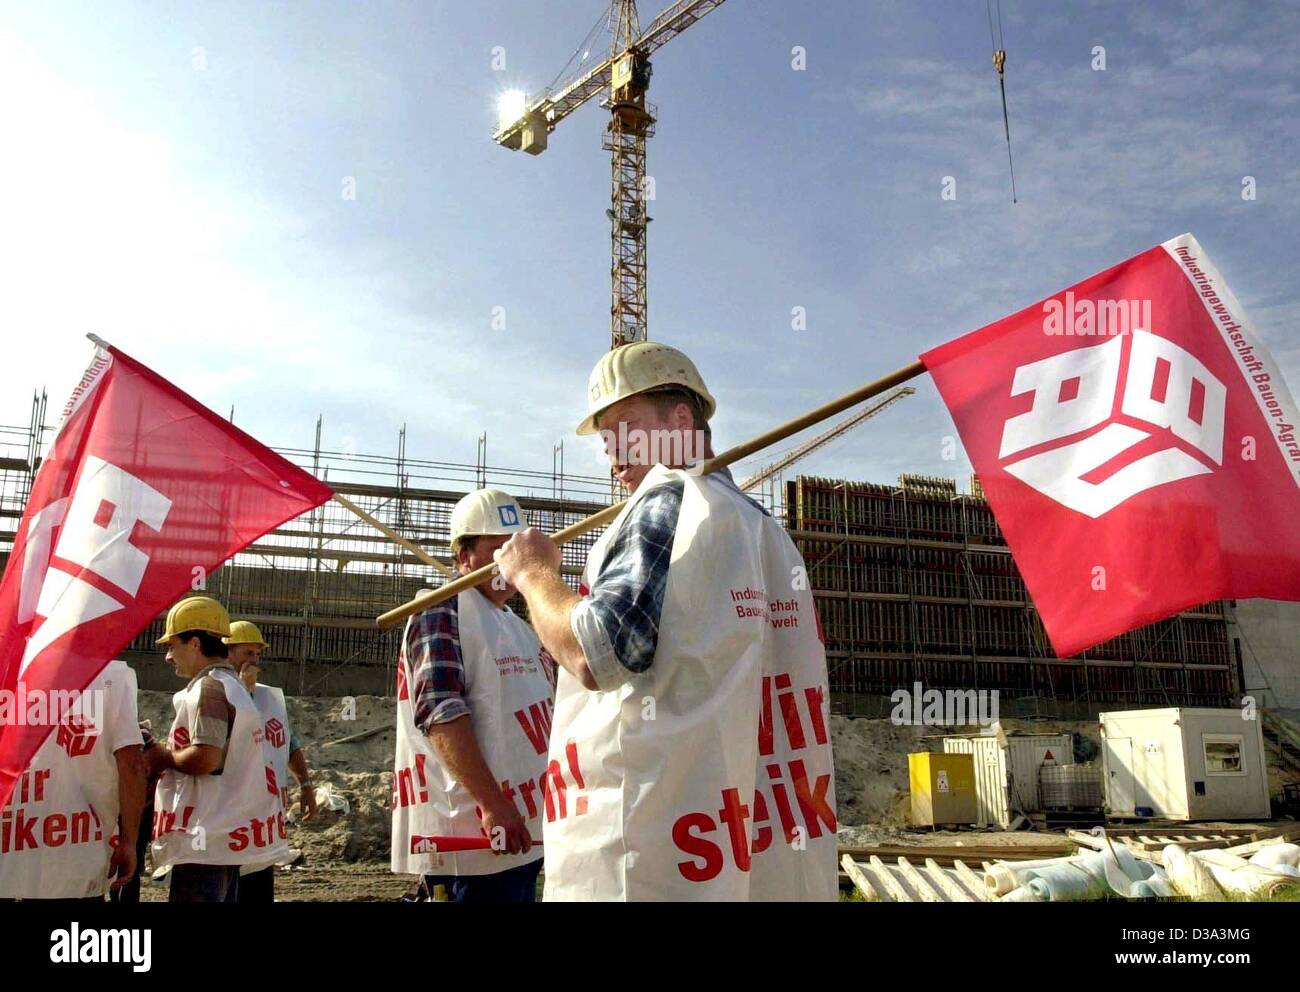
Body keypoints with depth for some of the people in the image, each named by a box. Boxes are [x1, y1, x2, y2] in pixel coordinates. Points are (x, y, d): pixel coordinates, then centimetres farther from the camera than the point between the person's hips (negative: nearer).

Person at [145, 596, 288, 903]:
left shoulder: (207, 687, -12)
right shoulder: (232, 685, 18)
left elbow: (207, 758, -23)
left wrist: (164, 757, -6)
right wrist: (170, 749, 10)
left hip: (208, 835, -10)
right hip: (227, 831, 10)